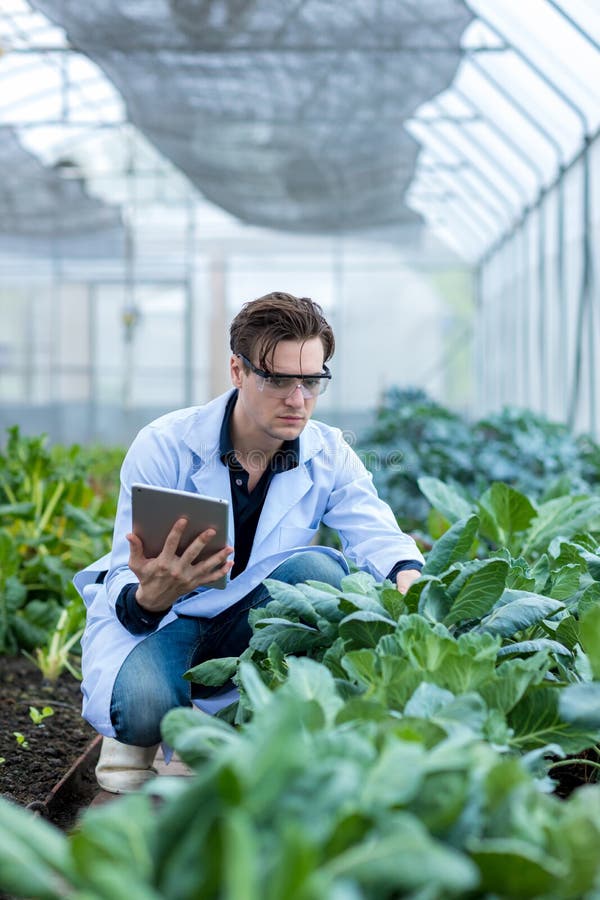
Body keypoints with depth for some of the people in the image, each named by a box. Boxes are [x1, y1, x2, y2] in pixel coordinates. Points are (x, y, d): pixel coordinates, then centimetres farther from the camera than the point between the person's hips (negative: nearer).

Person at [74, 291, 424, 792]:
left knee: (320, 568, -28)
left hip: (247, 619, 4)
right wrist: (152, 596, -47)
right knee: (144, 705, -38)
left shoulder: (329, 455, -7)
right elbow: (127, 597, -21)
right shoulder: (164, 446, -19)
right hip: (147, 618, -4)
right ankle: (134, 735, 4)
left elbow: (378, 536, -21)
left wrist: (411, 589, -45)